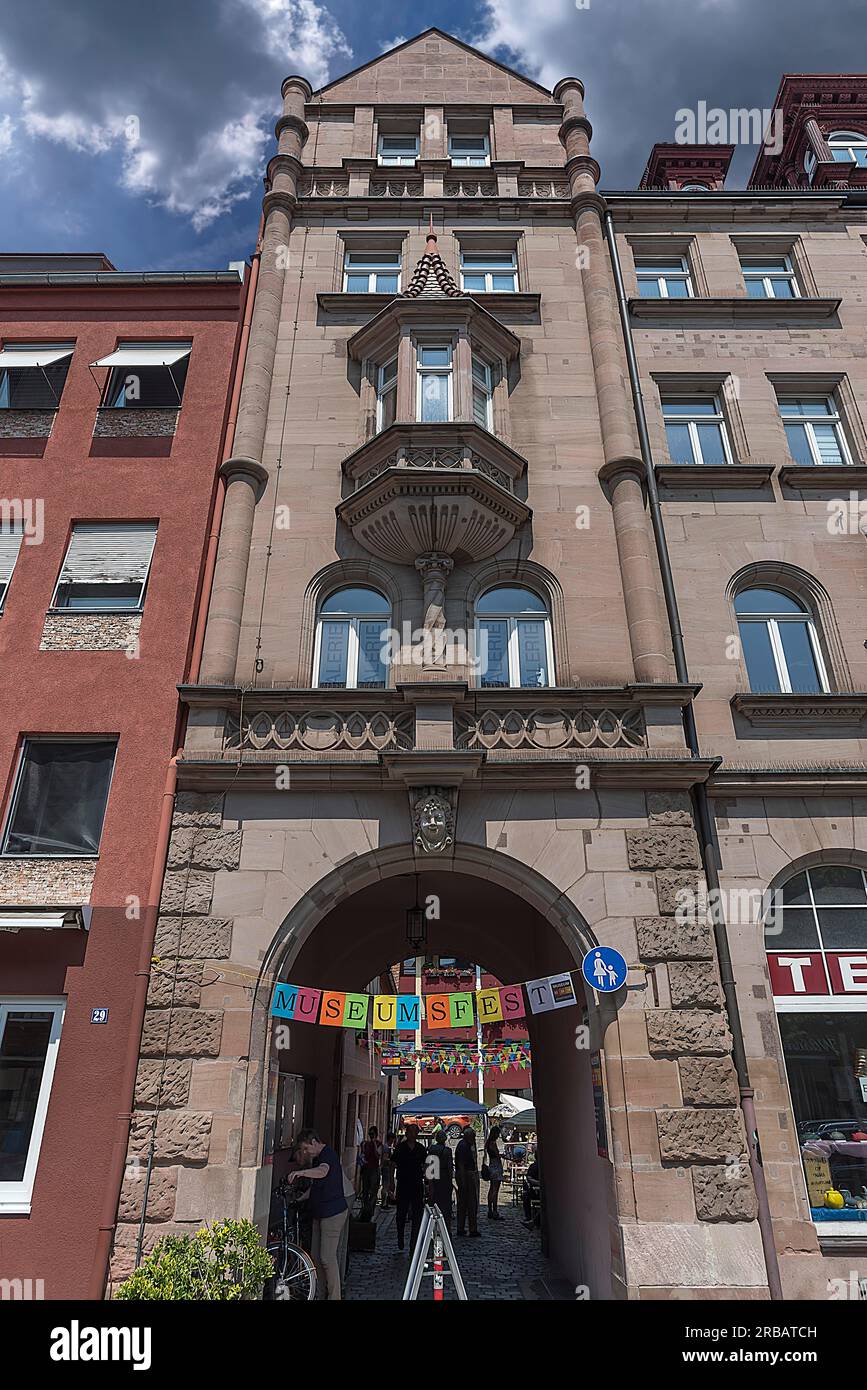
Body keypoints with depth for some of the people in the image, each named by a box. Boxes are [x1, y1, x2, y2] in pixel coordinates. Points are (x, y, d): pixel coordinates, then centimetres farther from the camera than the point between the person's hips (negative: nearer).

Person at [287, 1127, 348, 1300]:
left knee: (327, 1257, -8)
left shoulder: (328, 1154, -18)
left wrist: (301, 1172, -54)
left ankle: (334, 1297, 0)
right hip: (320, 1213, 10)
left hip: (333, 1213, -10)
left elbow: (322, 1172, -41)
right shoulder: (317, 1157, 14)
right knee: (316, 1256, 12)